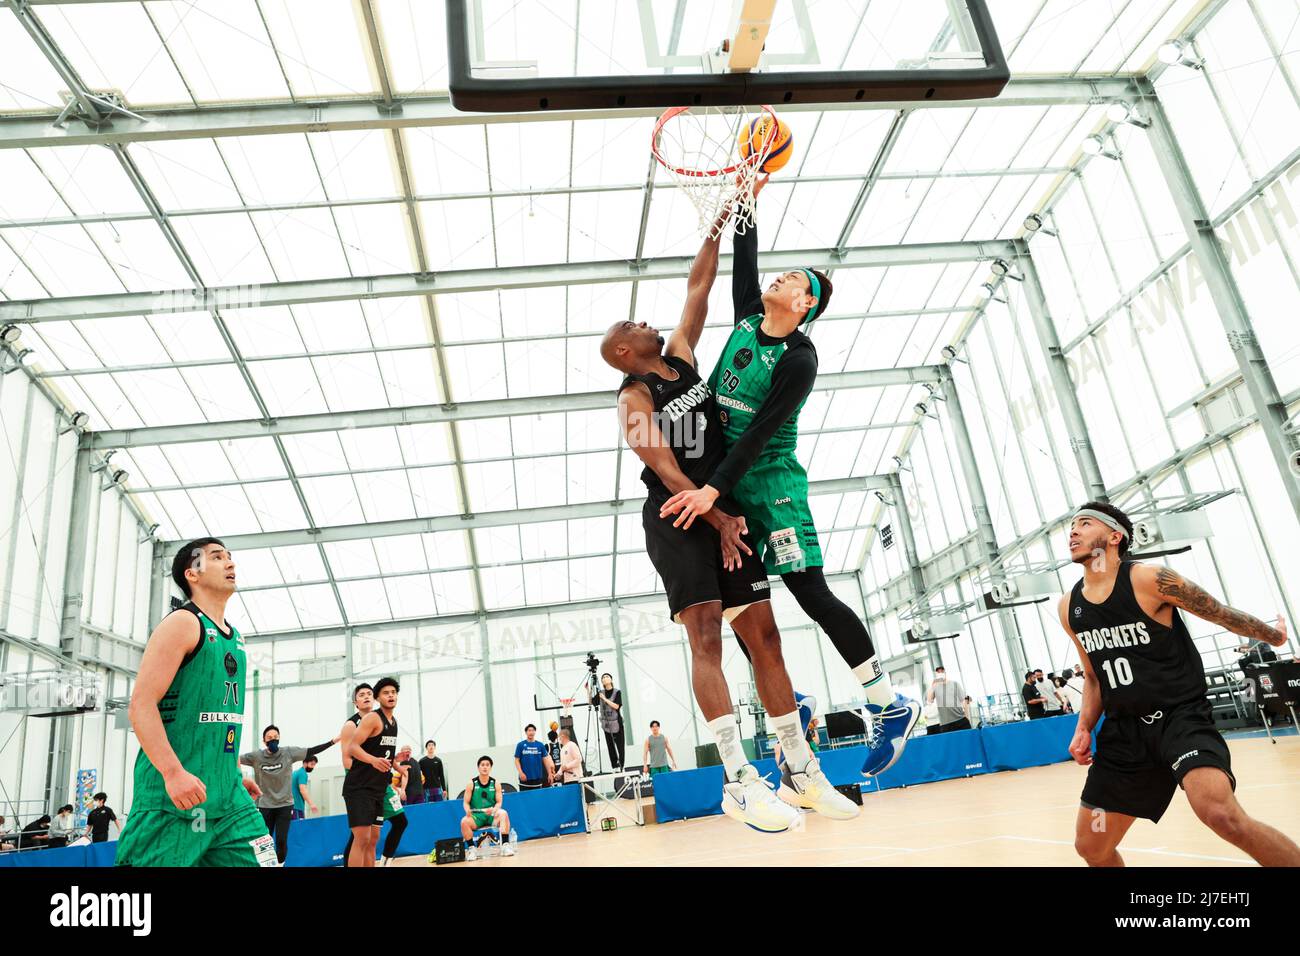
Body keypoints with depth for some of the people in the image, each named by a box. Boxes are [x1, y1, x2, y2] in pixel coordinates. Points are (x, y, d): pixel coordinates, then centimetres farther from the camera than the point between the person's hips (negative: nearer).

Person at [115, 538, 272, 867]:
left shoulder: (235, 638, 17)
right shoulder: (183, 623, -7)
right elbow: (141, 705, -15)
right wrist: (174, 772, -25)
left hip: (227, 794, 7)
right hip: (172, 794, -7)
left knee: (260, 860, 1)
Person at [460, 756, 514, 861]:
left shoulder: (495, 783, 3)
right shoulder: (472, 783, 1)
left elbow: (499, 802, 1)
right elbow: (466, 802, 2)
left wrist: (494, 809, -22)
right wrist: (468, 811, -21)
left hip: (492, 815, 0)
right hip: (476, 816, 0)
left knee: (503, 814, -31)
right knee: (464, 821, -30)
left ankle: (505, 845, -26)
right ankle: (472, 848, -14)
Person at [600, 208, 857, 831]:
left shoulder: (681, 355, 16)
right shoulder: (636, 396, -4)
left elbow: (698, 286, 19)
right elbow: (666, 471, -13)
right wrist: (717, 517, -17)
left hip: (726, 513, 7)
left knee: (763, 634, 3)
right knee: (705, 633, -17)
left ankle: (801, 772, 8)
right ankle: (739, 780, -19)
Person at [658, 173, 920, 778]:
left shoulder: (799, 359, -13)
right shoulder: (747, 320, 8)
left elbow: (761, 431, -20)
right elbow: (745, 259, 19)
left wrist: (713, 489, -25)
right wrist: (748, 201, 15)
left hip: (769, 480, -8)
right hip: (724, 480, 8)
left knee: (811, 593, -7)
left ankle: (889, 706, 6)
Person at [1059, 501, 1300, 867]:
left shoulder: (1149, 579, -13)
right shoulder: (1068, 608, 4)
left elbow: (1223, 615, 2)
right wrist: (1084, 728, 6)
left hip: (1180, 716, -5)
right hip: (1124, 729, 5)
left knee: (1221, 814, -32)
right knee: (1090, 846, 6)